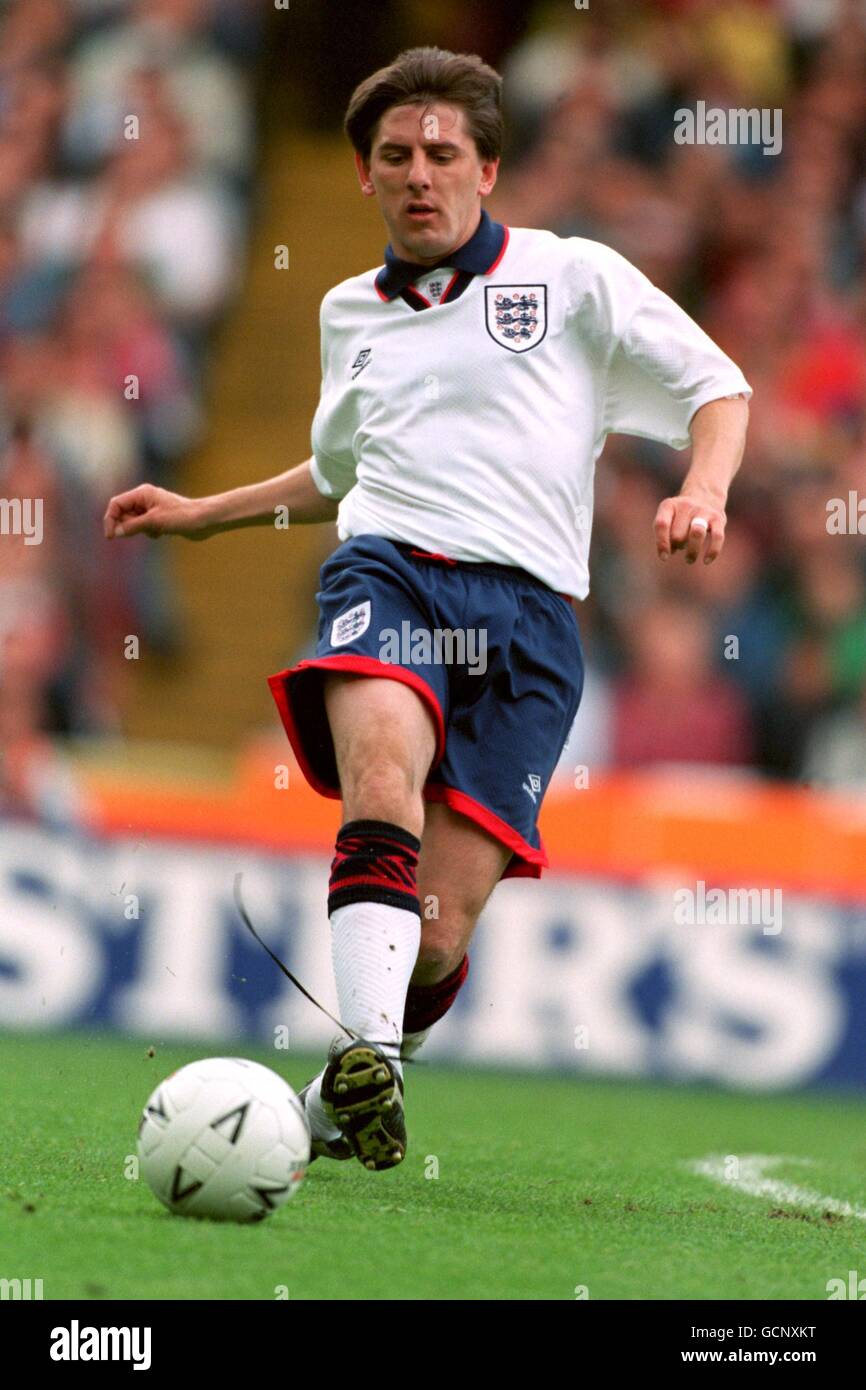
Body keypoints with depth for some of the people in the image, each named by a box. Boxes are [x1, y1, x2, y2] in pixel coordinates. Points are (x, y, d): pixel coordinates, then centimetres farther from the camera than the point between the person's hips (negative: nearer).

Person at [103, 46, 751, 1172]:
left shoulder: (574, 276, 11)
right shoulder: (350, 312, 24)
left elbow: (718, 389, 11)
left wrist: (704, 493, -7)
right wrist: (202, 514, 40)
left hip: (526, 604, -2)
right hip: (389, 568, 2)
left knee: (438, 934, -11)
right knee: (382, 758, -36)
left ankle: (357, 1085, 18)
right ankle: (367, 1059, -47)